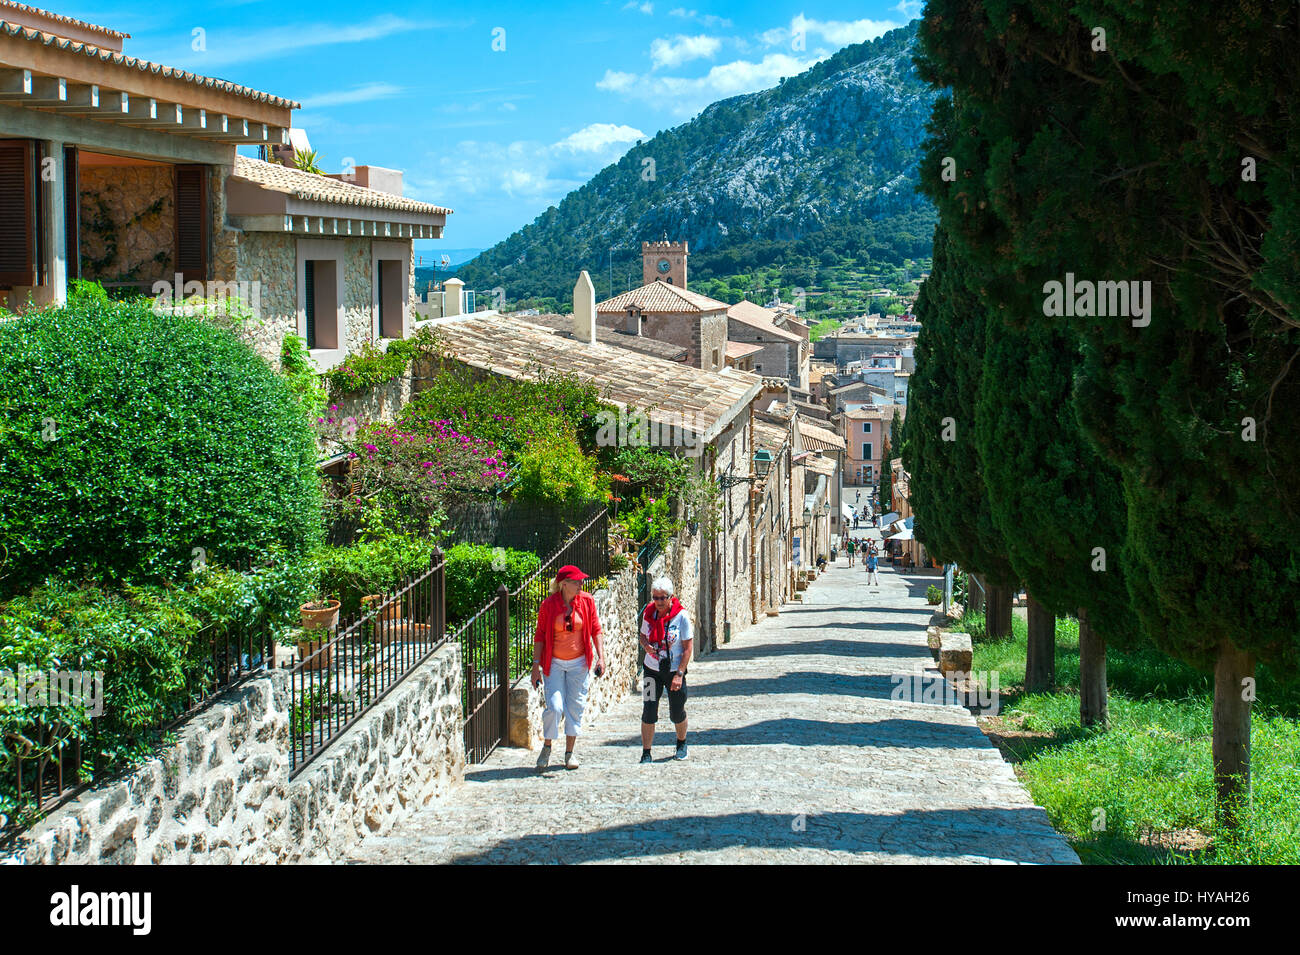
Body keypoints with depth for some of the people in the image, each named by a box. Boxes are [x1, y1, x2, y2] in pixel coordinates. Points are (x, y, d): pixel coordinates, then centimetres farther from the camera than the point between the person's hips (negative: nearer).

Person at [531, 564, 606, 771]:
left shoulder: (586, 601, -3)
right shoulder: (548, 605, -8)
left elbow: (595, 630, 4)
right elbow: (540, 636, -2)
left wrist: (601, 657, -4)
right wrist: (536, 665, -4)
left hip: (579, 663, 2)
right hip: (554, 663, -2)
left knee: (575, 707, 4)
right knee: (554, 706, -10)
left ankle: (569, 752, 16)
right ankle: (546, 747, 12)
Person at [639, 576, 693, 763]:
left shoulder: (681, 616, -13)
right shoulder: (648, 614, -2)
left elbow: (688, 647, -11)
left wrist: (679, 674, -16)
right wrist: (646, 646, -10)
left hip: (674, 671, -2)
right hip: (652, 670, 2)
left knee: (677, 714, 10)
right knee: (649, 712, -6)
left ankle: (681, 743, 38)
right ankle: (646, 753, 2)